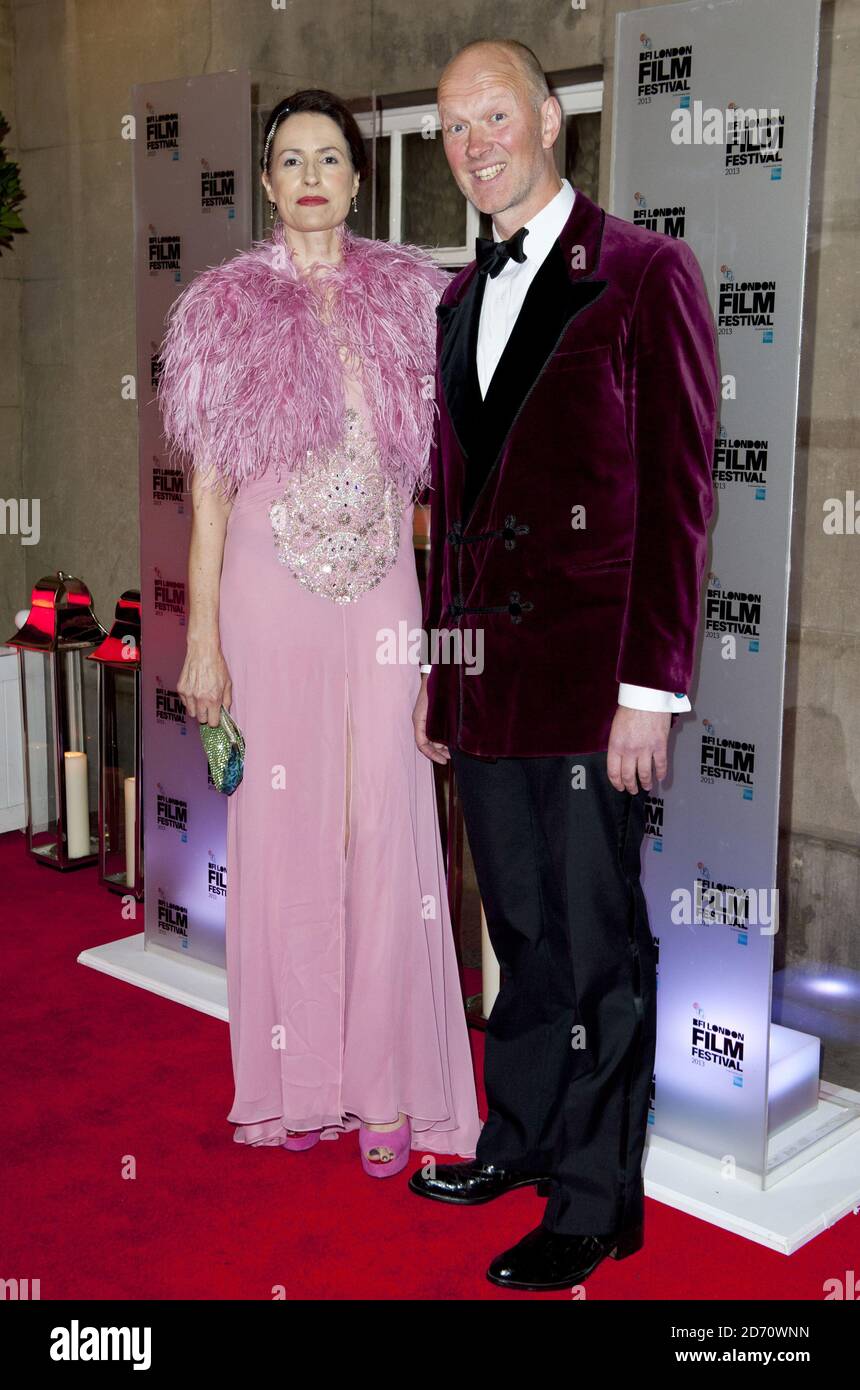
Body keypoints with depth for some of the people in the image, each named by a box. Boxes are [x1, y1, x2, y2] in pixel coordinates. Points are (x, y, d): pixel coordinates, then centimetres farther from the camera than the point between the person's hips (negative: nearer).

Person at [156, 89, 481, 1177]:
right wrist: (202, 638, -3)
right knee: (283, 822, 3)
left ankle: (387, 1086, 9)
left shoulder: (405, 297, 9)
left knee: (385, 828, -2)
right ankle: (300, 1079, 17)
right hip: (268, 596, -1)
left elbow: (438, 459, 10)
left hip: (380, 595, 1)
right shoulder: (227, 308, 5)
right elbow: (209, 485, 3)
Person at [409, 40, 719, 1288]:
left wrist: (651, 686, -13)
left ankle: (599, 1201, 19)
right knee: (524, 936, 17)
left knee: (600, 950, 4)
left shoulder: (644, 275, -4)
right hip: (487, 678, 6)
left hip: (591, 684, -6)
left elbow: (677, 494, -9)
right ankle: (520, 1142, 32)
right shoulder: (461, 301, 17)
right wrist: (437, 663, 15)